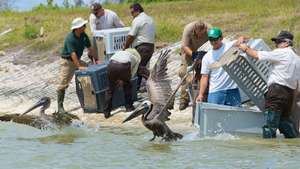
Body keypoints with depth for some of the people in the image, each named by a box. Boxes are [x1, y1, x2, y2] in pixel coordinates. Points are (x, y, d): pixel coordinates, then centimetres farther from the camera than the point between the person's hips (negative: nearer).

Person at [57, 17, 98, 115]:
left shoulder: (84, 36, -3)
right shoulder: (70, 38, -27)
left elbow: (90, 48, 7)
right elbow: (73, 54, -33)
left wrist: (96, 60, 2)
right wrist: (79, 66, -39)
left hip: (77, 60, 8)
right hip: (67, 61, -7)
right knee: (63, 84, -9)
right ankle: (60, 106, -6)